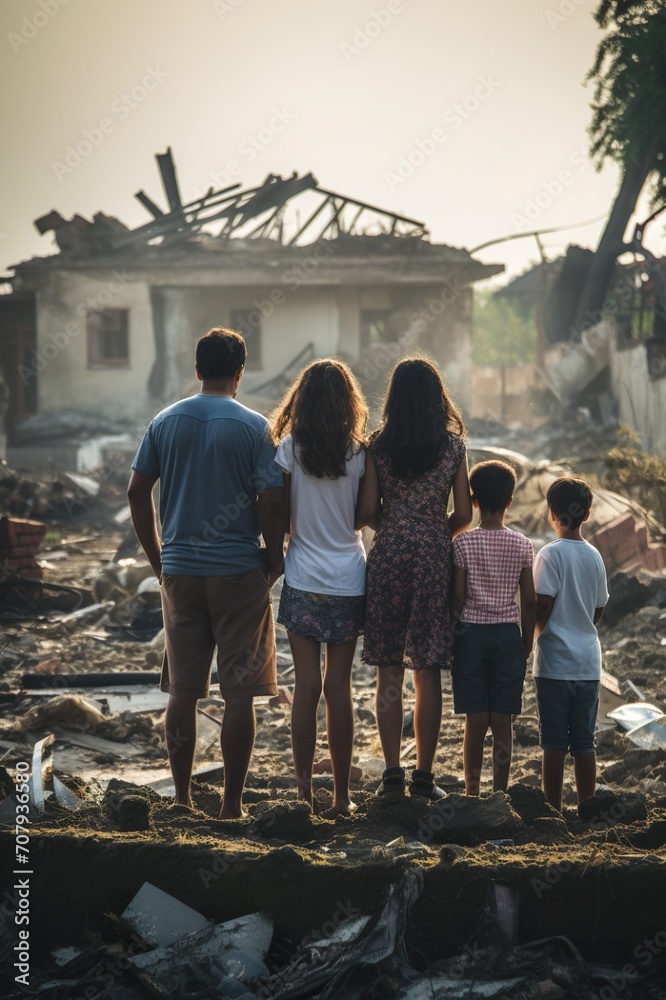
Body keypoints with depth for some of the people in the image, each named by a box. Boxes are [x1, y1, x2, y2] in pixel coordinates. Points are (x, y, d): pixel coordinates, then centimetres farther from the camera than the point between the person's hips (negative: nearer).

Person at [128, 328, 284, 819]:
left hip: (179, 570, 4)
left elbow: (138, 491, 5)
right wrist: (274, 558, 2)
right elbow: (272, 500, -12)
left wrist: (157, 556, 13)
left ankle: (182, 798, 14)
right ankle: (232, 805, 4)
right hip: (239, 572, -3)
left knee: (182, 690, 10)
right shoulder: (254, 427, -7)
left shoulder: (166, 422, 4)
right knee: (239, 694, 2)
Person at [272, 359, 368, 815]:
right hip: (348, 580, 1)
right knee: (339, 686, 5)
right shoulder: (359, 453, -4)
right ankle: (342, 794, 8)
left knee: (306, 684, 4)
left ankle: (304, 789, 5)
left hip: (303, 580, -1)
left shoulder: (290, 449, -6)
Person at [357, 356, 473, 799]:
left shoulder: (379, 446, -1)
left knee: (389, 671, 7)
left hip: (389, 556, 0)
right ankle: (424, 774, 5)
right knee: (428, 671, 4)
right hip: (434, 558, 0)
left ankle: (393, 771, 6)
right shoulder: (454, 447, 0)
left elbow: (367, 510, -2)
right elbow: (464, 514, -1)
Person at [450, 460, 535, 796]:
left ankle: (472, 792, 7)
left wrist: (451, 633, 6)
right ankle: (500, 793, 7)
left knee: (476, 720, 3)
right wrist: (527, 643, 11)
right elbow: (529, 601, 1)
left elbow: (457, 597, -6)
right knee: (502, 722, 4)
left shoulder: (463, 543, -6)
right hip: (508, 634, 1)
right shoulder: (522, 545, -1)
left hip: (471, 633, -1)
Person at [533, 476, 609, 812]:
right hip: (588, 662, 5)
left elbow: (543, 606, -14)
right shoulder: (594, 556, 5)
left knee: (554, 744, 2)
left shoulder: (551, 554, -11)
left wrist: (535, 631, 4)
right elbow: (599, 610, 11)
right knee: (584, 744, 9)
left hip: (554, 662, -5)